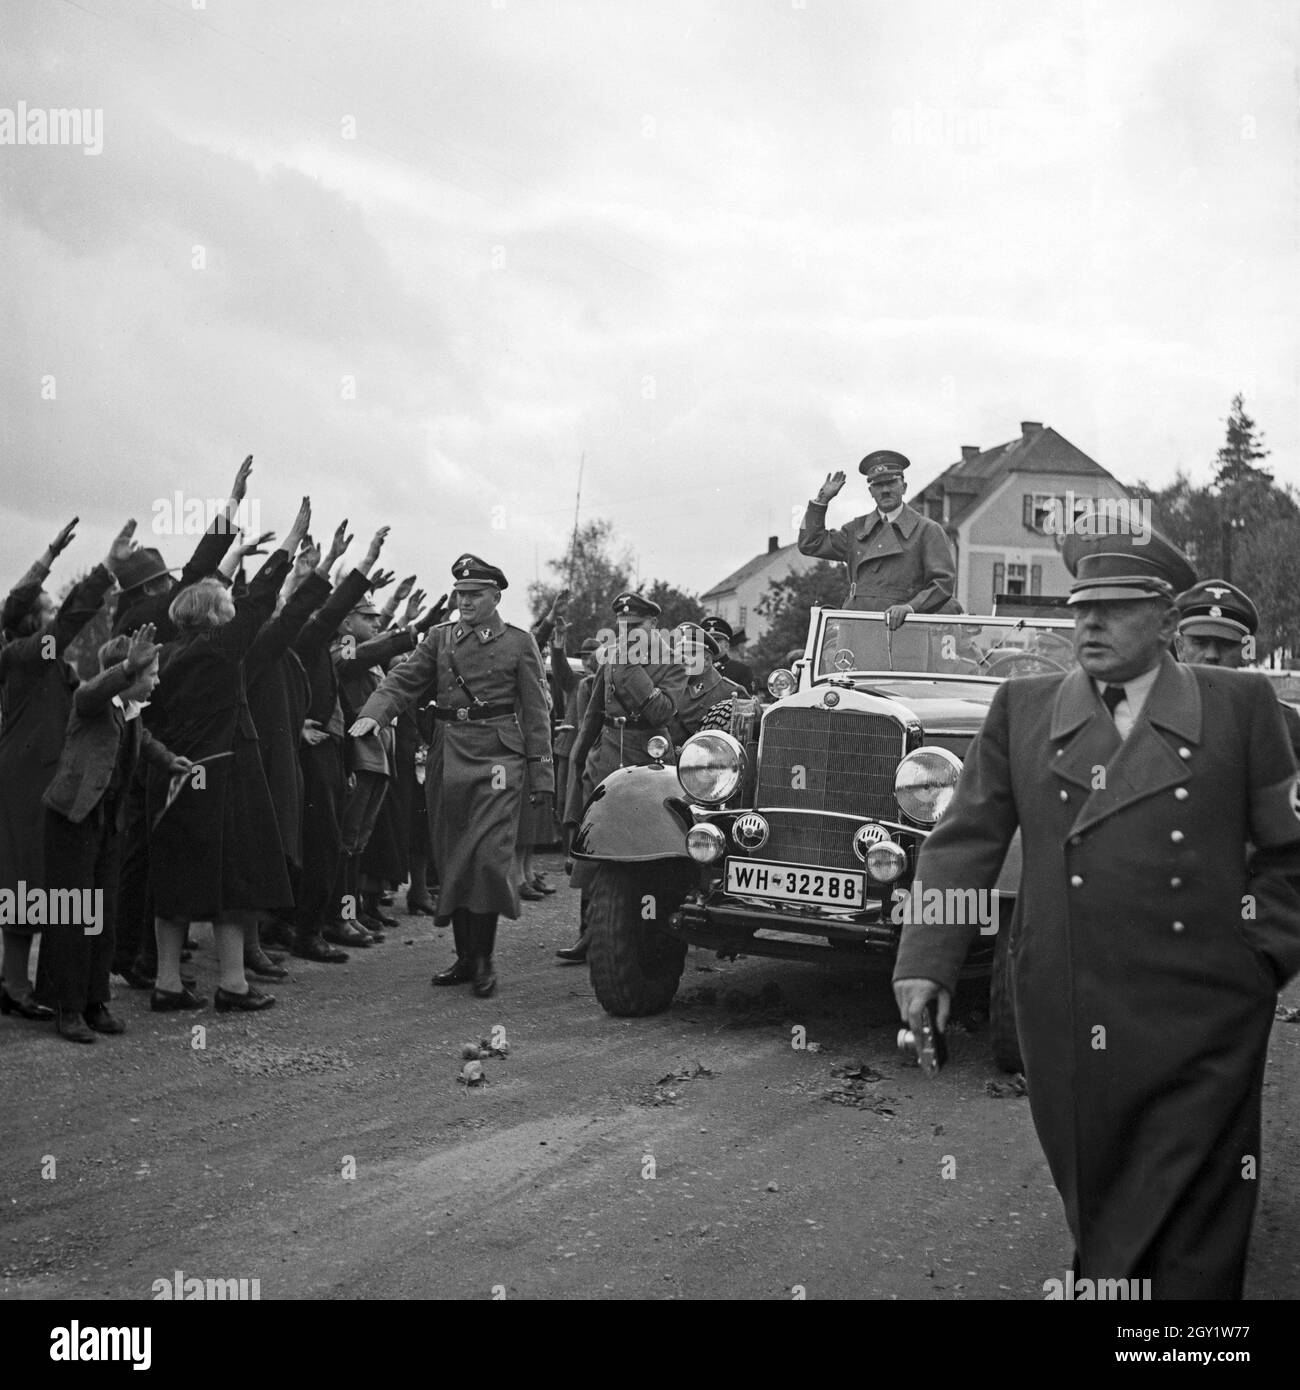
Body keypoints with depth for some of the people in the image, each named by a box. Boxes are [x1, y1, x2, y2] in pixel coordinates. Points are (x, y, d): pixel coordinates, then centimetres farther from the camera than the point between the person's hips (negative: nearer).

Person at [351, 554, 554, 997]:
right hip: (448, 760, 4)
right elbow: (404, 679, 2)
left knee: (488, 857, -12)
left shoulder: (519, 644, 3)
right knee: (450, 860, 7)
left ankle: (484, 959, -1)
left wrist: (541, 775, -2)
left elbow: (535, 713, 2)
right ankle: (465, 956, 18)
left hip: (497, 759, -4)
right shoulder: (440, 638, 12)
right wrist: (374, 714, -18)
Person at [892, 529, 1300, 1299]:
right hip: (1069, 1024, 2)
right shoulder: (1023, 708, 7)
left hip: (1201, 1028, -1)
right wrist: (926, 962, -5)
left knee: (1194, 1248, 3)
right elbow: (965, 843, 4)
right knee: (1093, 1212, 13)